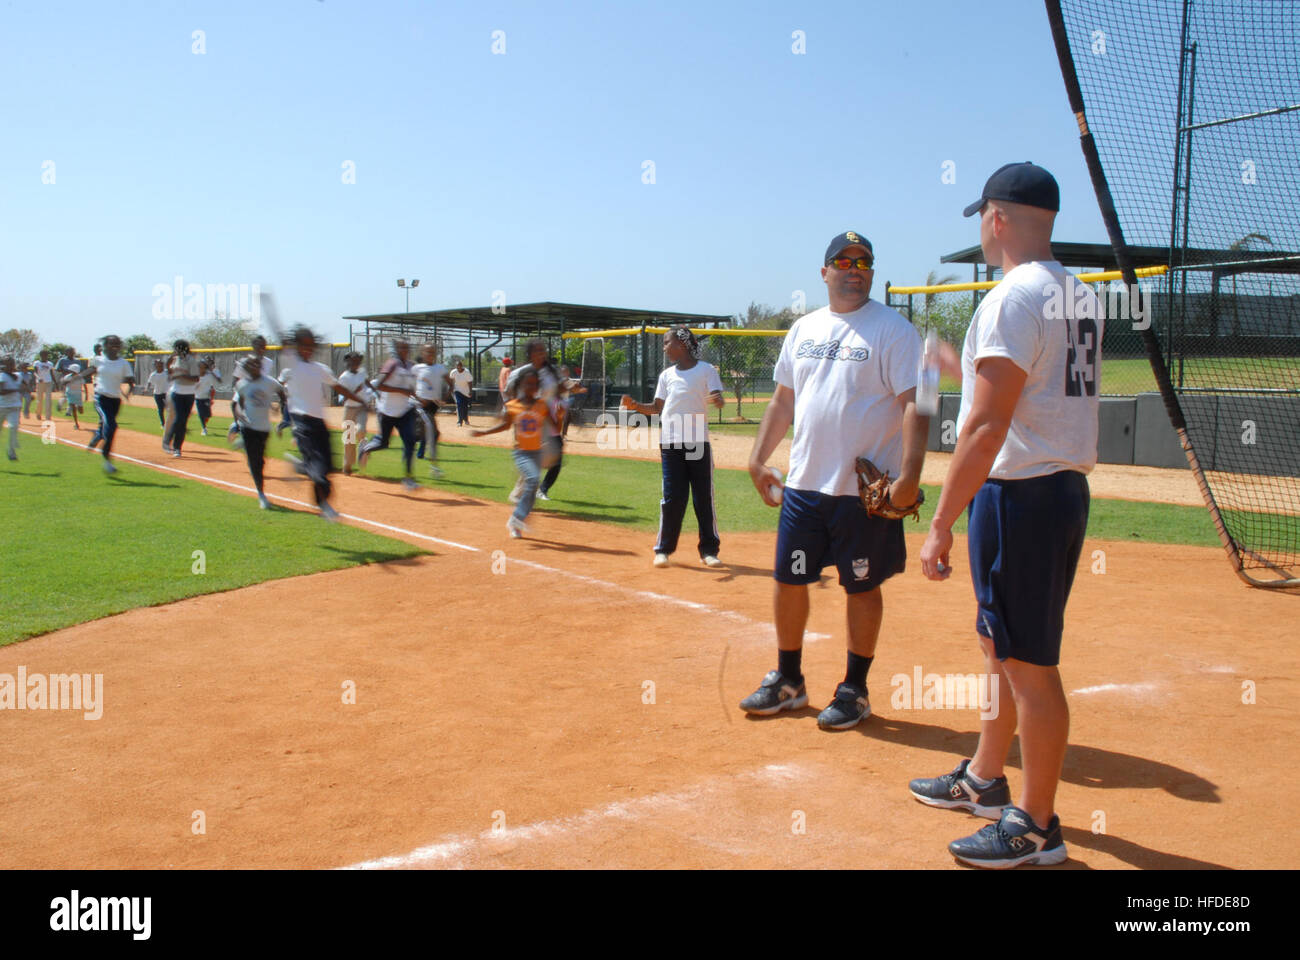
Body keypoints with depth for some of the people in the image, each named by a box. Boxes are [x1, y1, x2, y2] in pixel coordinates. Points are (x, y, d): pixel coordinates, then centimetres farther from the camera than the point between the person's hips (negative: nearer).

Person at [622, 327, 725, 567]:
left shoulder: (706, 370, 1)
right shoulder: (667, 375, 12)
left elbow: (718, 398, -10)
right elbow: (657, 408, 14)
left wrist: (717, 400, -33)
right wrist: (636, 406, -3)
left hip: (698, 442, -2)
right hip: (670, 443, 2)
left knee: (704, 497, 2)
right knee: (672, 498, 0)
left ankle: (709, 550, 11)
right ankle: (663, 549, 9)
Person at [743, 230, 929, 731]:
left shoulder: (893, 329, -6)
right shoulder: (804, 329, 12)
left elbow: (913, 404, -13)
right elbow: (783, 399, 18)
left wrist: (910, 474, -23)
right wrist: (758, 459, 11)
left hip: (866, 489, -5)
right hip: (803, 484, 6)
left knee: (862, 587, 5)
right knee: (788, 579, 10)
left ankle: (855, 690, 20)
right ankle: (788, 681, 26)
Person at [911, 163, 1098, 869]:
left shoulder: (1014, 296, -16)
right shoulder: (1080, 296, 12)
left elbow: (987, 426, -22)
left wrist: (942, 522, -20)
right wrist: (968, 365, 36)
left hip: (1018, 493, -10)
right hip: (1066, 487, 10)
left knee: (1029, 663, -1)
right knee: (1001, 644, 21)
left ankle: (1037, 825, 12)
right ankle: (985, 780, 36)